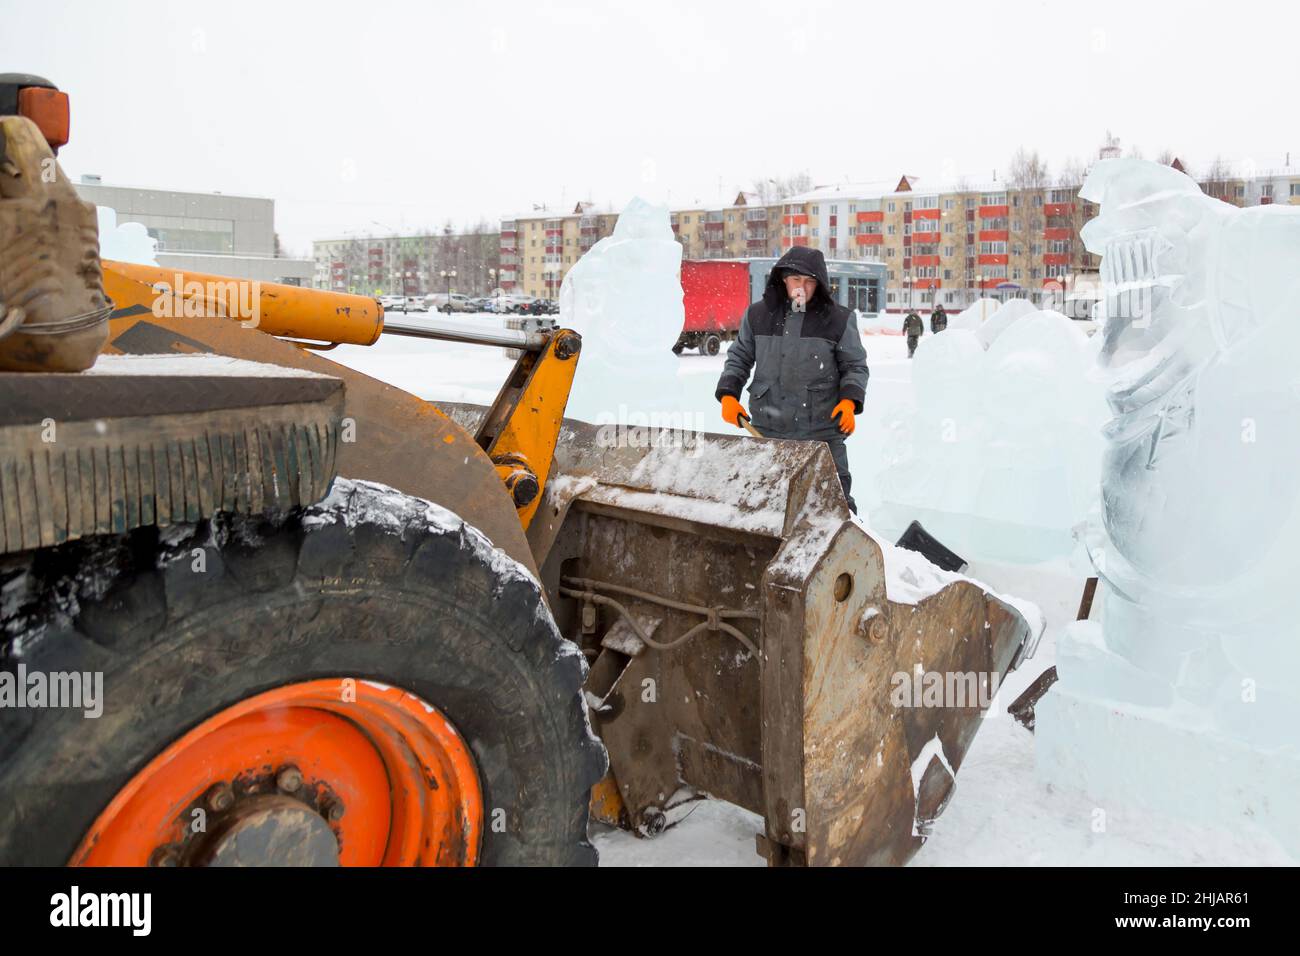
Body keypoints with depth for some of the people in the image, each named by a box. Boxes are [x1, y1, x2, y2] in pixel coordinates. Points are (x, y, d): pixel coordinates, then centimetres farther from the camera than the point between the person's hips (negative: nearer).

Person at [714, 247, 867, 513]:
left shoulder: (839, 319, -1)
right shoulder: (758, 315, 5)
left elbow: (856, 366, 4)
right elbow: (739, 358, 14)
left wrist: (849, 401, -14)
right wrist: (728, 395, 0)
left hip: (821, 431, -2)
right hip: (767, 430, 3)